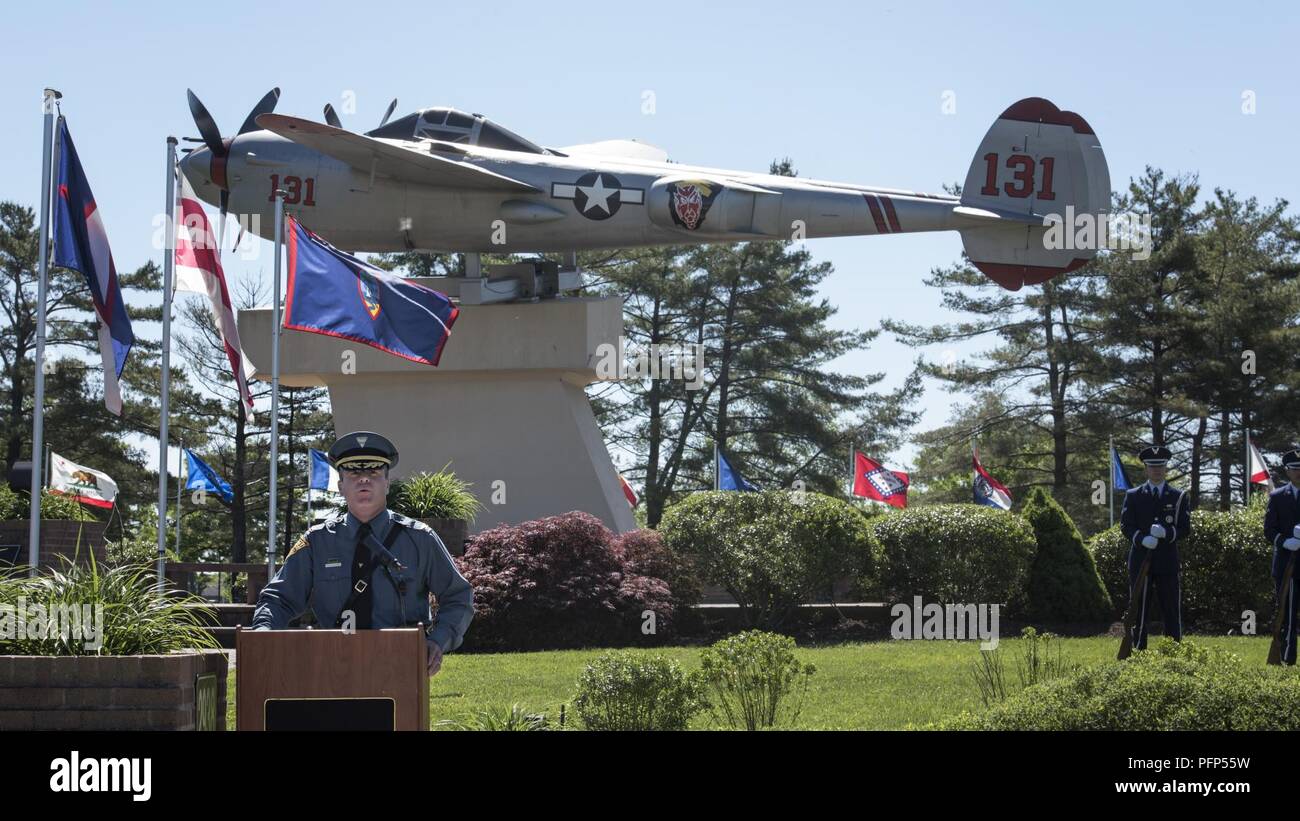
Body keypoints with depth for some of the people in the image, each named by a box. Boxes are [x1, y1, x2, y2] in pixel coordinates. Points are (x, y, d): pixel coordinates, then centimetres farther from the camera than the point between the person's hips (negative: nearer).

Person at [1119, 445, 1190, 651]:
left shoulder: (1178, 497, 9)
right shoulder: (1133, 496, 9)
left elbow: (1185, 528, 3)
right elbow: (1126, 525, 2)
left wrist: (1166, 533, -17)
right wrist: (1142, 539, -18)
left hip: (1167, 562, 0)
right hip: (1140, 561, 0)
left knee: (1172, 610, 0)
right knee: (1138, 610, 0)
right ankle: (1138, 652, 4)